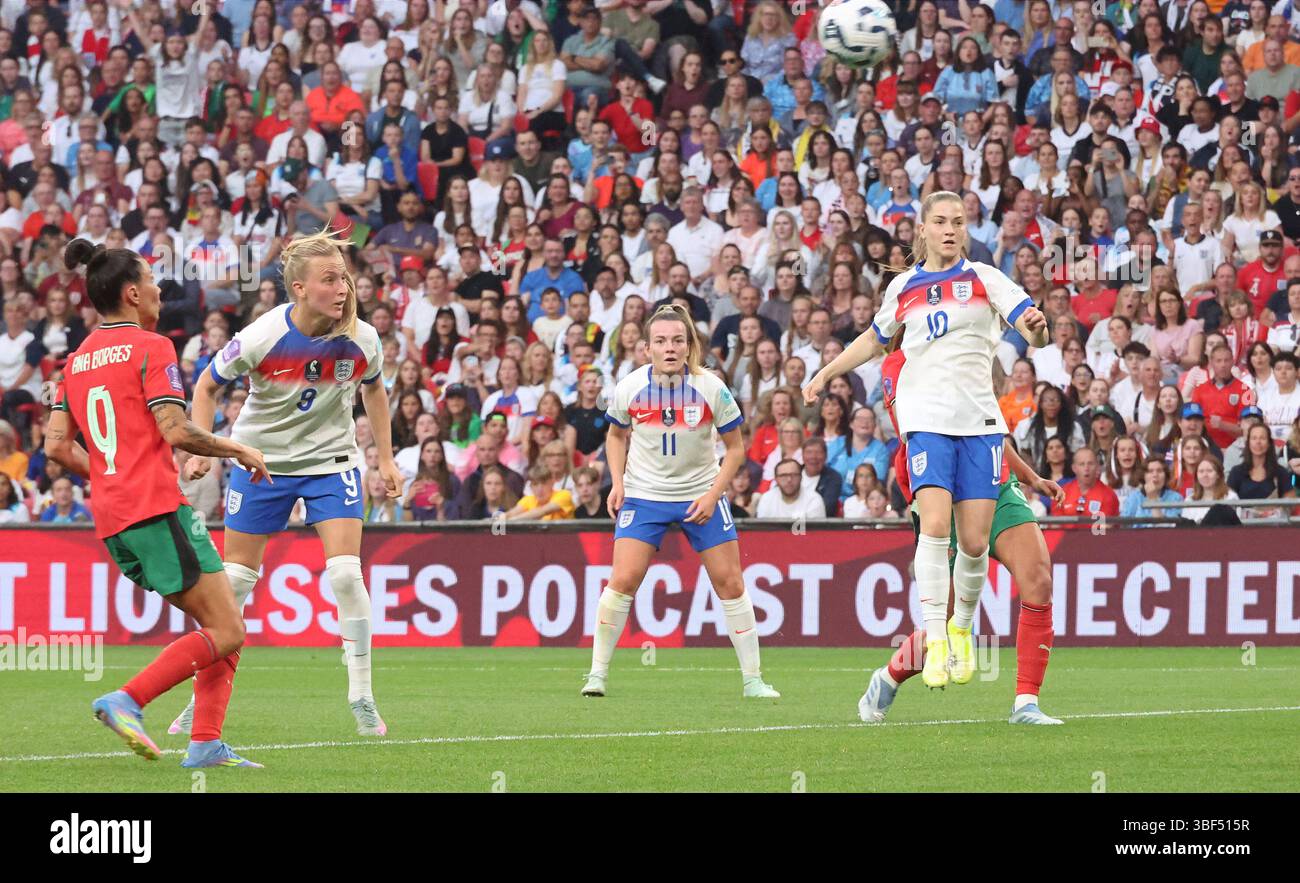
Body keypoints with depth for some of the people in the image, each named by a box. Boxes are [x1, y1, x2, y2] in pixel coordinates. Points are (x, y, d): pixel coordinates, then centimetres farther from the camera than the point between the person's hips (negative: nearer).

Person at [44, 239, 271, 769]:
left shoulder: (77, 361, 17)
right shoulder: (150, 348, -5)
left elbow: (56, 446, 12)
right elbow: (176, 432, -14)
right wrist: (240, 451, 0)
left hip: (111, 520, 9)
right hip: (158, 508, -8)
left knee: (222, 628, 12)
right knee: (226, 633, -8)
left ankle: (206, 744, 0)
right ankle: (127, 701, -20)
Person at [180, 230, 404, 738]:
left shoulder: (361, 340, -14)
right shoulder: (262, 338, -22)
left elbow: (373, 391, 9)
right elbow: (206, 387, -5)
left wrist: (386, 458, 8)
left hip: (332, 460, 1)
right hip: (261, 459, -1)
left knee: (346, 572, -14)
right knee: (235, 578, 4)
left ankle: (361, 697, -4)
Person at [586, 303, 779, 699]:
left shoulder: (711, 389, -13)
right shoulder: (629, 388, -11)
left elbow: (735, 447, -2)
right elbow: (616, 435, 10)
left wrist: (713, 495, -12)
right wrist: (617, 482, -3)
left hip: (701, 495, 0)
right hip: (644, 494, 0)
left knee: (730, 583, -1)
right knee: (623, 579, -14)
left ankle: (753, 679, 9)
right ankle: (597, 674, -3)